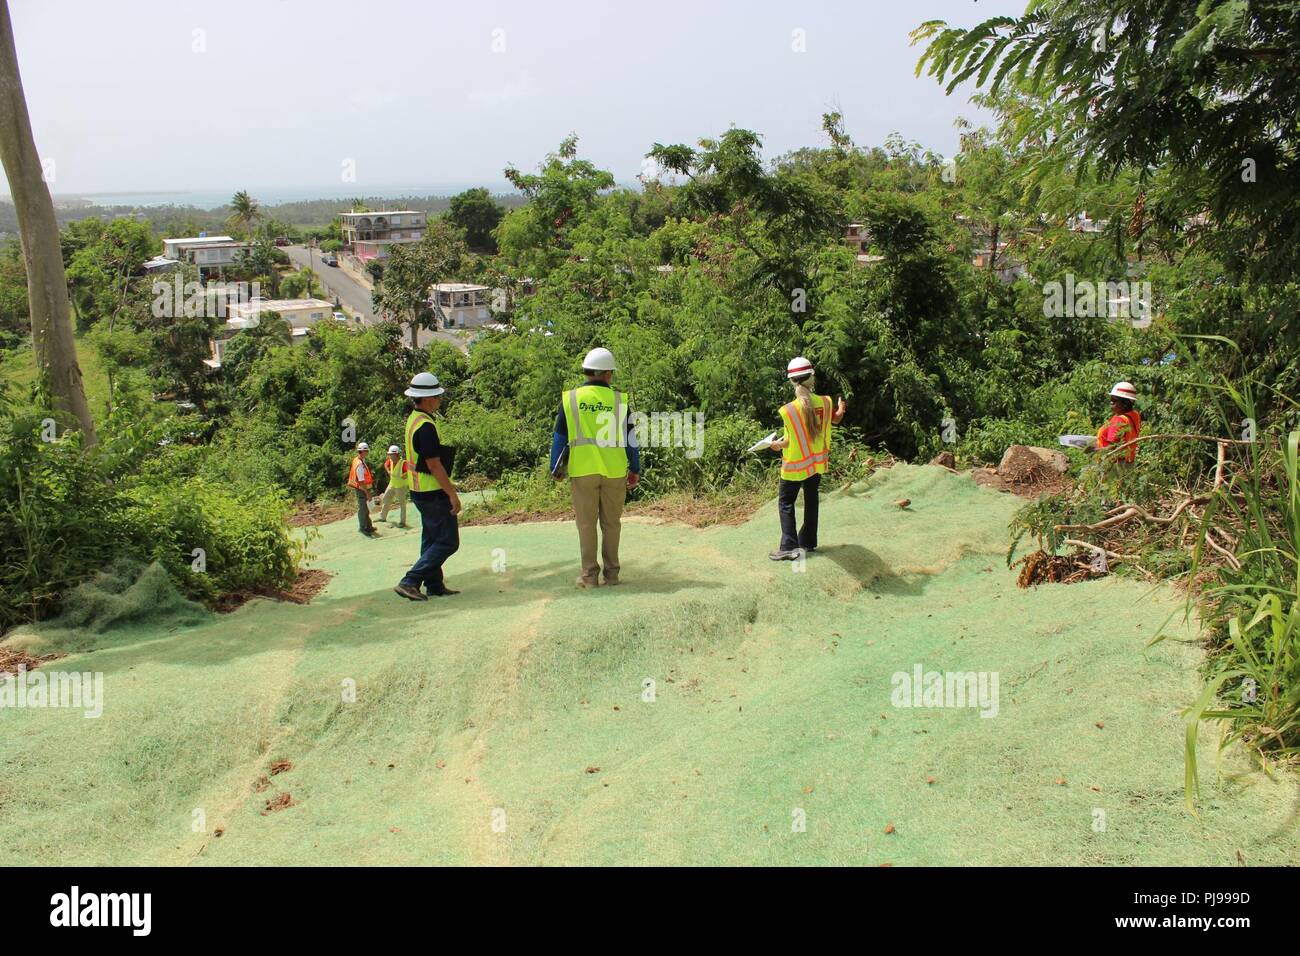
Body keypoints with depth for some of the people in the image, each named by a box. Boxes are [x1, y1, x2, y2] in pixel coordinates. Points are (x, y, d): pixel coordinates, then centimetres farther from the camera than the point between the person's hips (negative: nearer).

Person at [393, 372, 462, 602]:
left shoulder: (413, 419, 10)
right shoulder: (426, 427, -22)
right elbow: (434, 465, -23)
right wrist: (453, 494, -19)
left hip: (420, 491, 10)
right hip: (433, 494, -10)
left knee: (431, 539, 16)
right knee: (447, 542, -5)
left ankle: (435, 585, 22)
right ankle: (410, 582, -8)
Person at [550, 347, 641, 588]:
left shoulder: (570, 398, -1)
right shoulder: (619, 399, 0)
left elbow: (559, 437, 3)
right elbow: (630, 437, 4)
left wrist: (556, 469, 14)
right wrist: (635, 469, 15)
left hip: (582, 471, -1)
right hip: (614, 471, 1)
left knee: (586, 523, 6)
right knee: (611, 523, 10)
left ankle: (589, 575, 8)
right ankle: (611, 573, 15)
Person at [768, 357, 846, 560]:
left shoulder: (788, 410, -23)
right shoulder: (825, 402, -8)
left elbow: (789, 440, -18)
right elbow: (835, 420, 12)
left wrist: (777, 444, 3)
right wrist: (841, 409, 33)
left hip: (796, 465, -5)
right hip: (817, 462, 5)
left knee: (785, 502, 4)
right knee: (811, 500, 19)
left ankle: (789, 546, -4)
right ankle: (808, 542, 27)